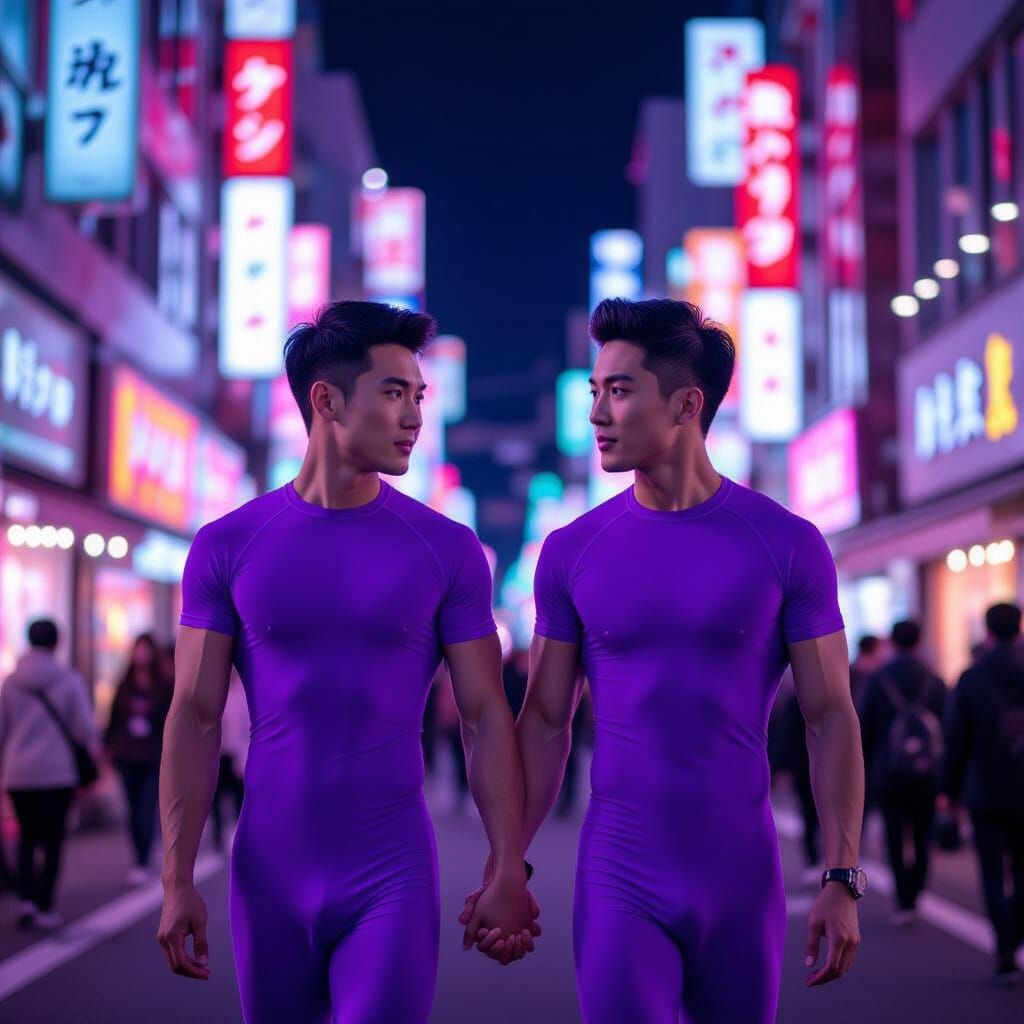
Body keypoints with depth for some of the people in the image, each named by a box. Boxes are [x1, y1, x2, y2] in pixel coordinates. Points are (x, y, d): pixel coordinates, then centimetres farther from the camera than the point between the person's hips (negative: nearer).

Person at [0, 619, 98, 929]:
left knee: (27, 837, 16)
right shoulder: (70, 681, -6)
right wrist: (93, 758, 8)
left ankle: (26, 898, 0)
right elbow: (86, 728, -9)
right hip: (58, 773, -3)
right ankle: (45, 907, 7)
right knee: (52, 840, 7)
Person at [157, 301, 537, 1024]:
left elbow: (486, 716, 0)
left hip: (394, 878, -1)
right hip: (269, 874, 1)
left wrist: (510, 871, -5)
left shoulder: (448, 551, -2)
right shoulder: (227, 547, 0)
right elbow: (195, 716, -1)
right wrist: (177, 879, -5)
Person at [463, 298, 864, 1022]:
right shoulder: (571, 553, 1)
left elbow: (831, 717, -2)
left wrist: (843, 880, -6)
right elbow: (545, 722, 5)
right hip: (618, 880, 0)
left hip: (742, 879, 0)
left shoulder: (788, 546, -4)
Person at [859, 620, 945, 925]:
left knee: (895, 839, 4)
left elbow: (865, 731, -2)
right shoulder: (935, 682, -2)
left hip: (887, 774, -1)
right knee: (922, 838, 13)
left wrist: (865, 772, 7)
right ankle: (914, 895, 11)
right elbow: (947, 730, 1)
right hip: (927, 774, 1)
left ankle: (904, 902, 0)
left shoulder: (876, 681, -5)